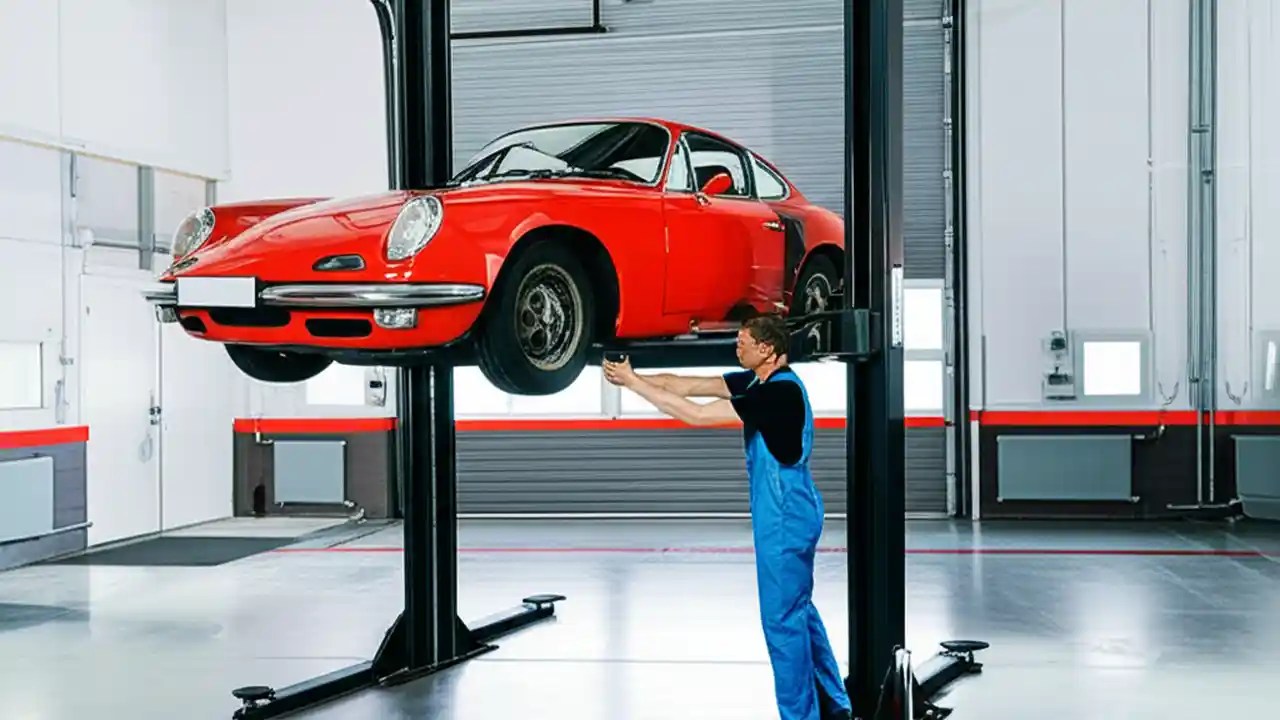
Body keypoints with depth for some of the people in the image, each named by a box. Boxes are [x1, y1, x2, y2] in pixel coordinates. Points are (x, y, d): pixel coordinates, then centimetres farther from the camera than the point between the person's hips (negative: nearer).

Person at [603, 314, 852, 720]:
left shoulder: (780, 392, -24)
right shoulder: (761, 382, 5)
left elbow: (696, 414, -25)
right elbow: (689, 386, 3)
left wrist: (632, 382, -19)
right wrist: (632, 377, -6)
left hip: (785, 519, -10)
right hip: (788, 514, 10)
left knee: (782, 619, -1)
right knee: (798, 610, 19)